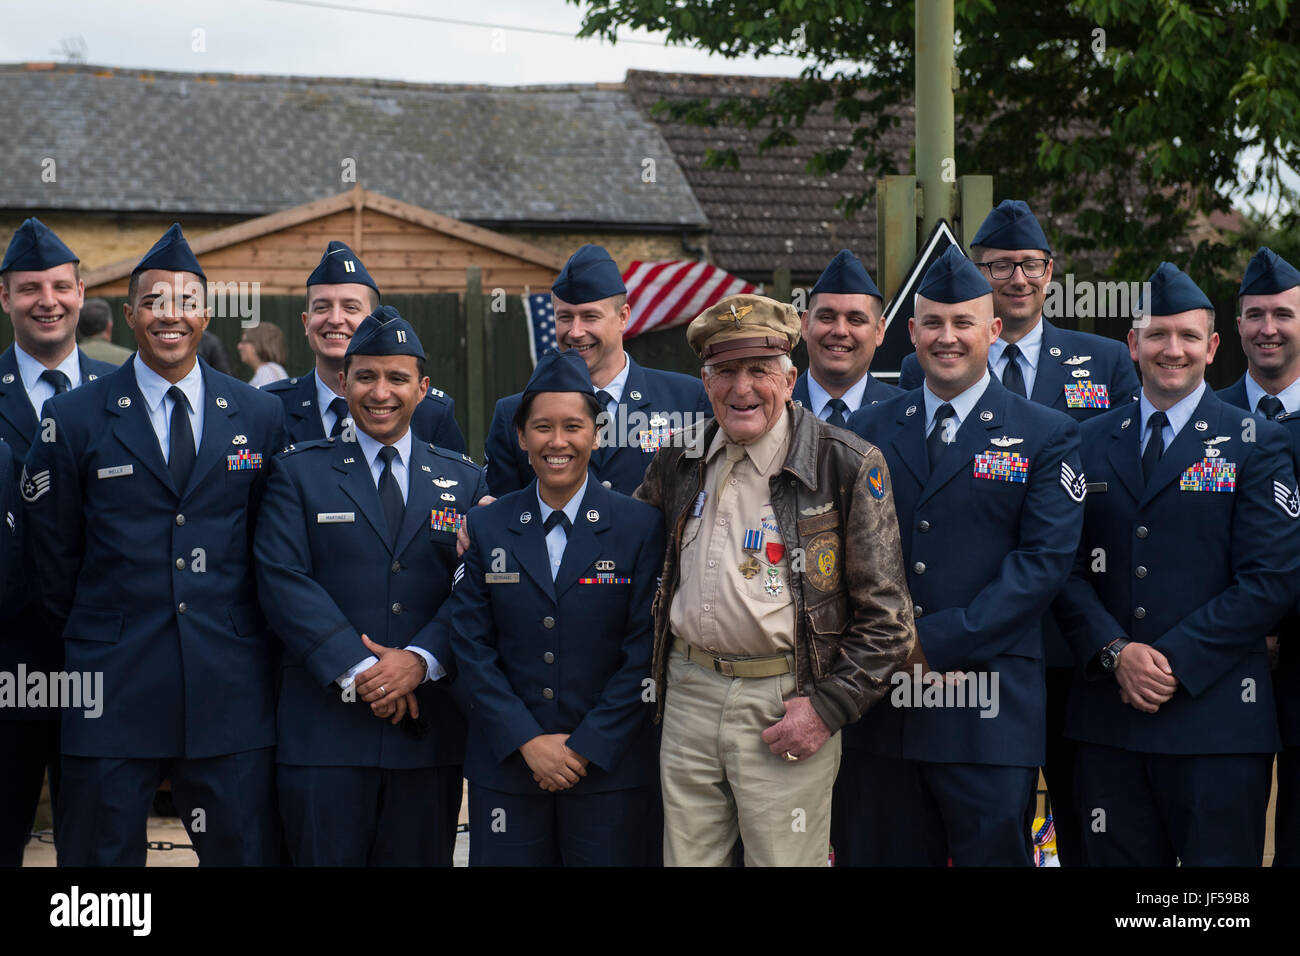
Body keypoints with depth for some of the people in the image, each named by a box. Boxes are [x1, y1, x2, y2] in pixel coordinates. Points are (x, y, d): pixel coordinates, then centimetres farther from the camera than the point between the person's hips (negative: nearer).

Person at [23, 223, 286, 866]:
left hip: (231, 692, 2)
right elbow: (52, 553, 8)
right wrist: (90, 642, 9)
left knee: (244, 849, 5)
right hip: (114, 692, -1)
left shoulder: (259, 416, 8)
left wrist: (245, 643, 10)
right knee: (100, 853, 4)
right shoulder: (74, 419, 2)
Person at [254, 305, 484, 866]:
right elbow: (283, 582, -5)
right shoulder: (299, 473, 6)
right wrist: (355, 669, -15)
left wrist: (419, 661, -14)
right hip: (324, 730, -2)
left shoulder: (465, 483, 12)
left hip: (430, 731, 2)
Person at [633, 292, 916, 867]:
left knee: (784, 859, -2)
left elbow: (886, 616, -6)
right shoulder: (677, 463, 9)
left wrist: (829, 707, -12)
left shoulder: (847, 467, -7)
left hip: (785, 703, -5)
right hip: (689, 695, 5)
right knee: (685, 858, 9)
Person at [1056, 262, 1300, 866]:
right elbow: (1067, 567, 8)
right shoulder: (1091, 443, 13)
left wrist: (1174, 661, -12)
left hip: (1218, 721, -3)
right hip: (1109, 714, 3)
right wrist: (1116, 653, -9)